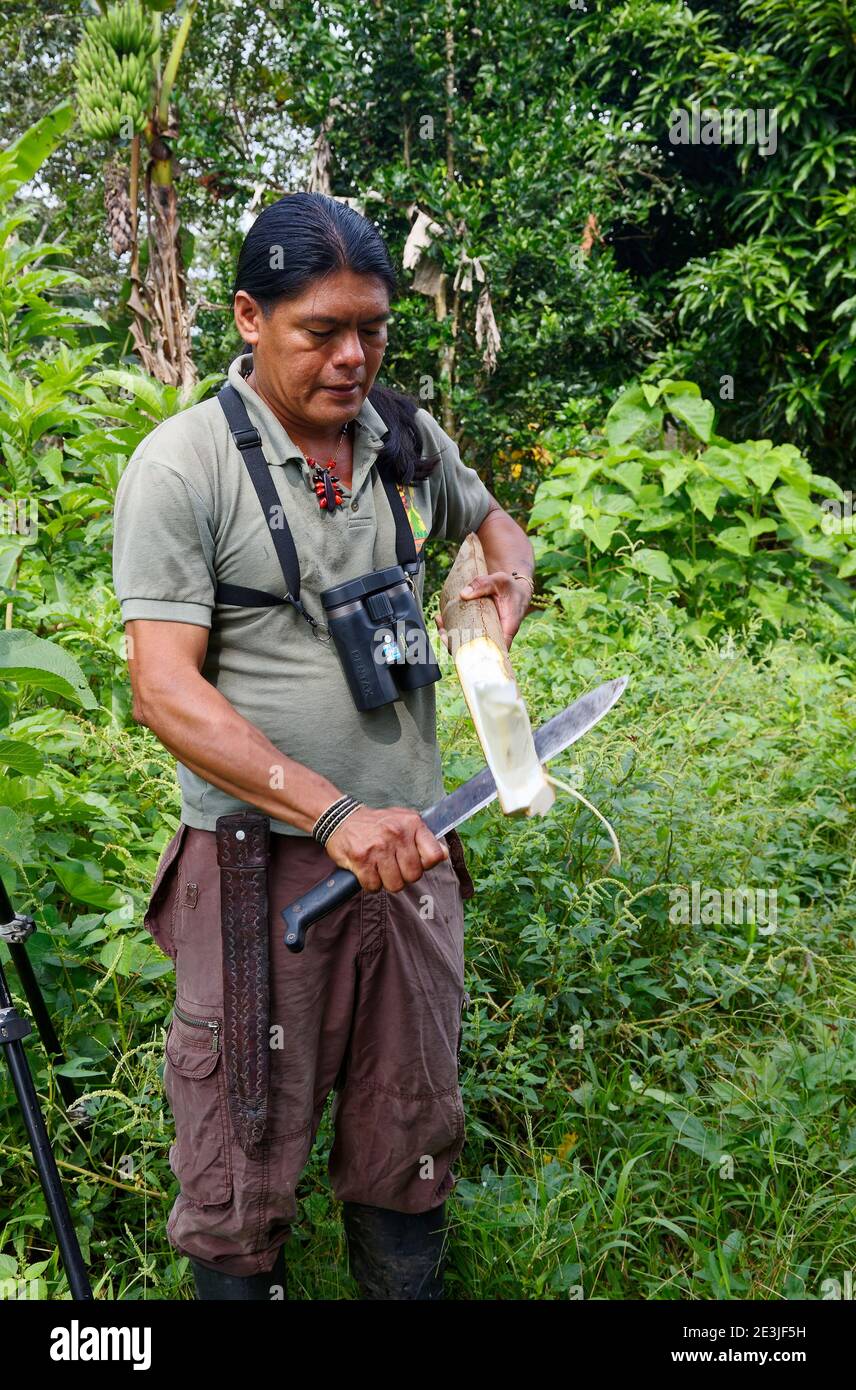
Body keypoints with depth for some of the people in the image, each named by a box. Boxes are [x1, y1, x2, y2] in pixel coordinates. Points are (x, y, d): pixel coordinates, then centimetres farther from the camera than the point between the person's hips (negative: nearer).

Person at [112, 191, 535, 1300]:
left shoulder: (407, 438, 5)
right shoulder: (182, 464, -11)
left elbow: (492, 520, 27)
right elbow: (164, 690, -17)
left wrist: (506, 584, 2)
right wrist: (336, 813, -27)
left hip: (406, 847, 5)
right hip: (261, 865, -5)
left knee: (413, 1136, 17)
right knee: (247, 1163, 6)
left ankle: (405, 1288, 38)